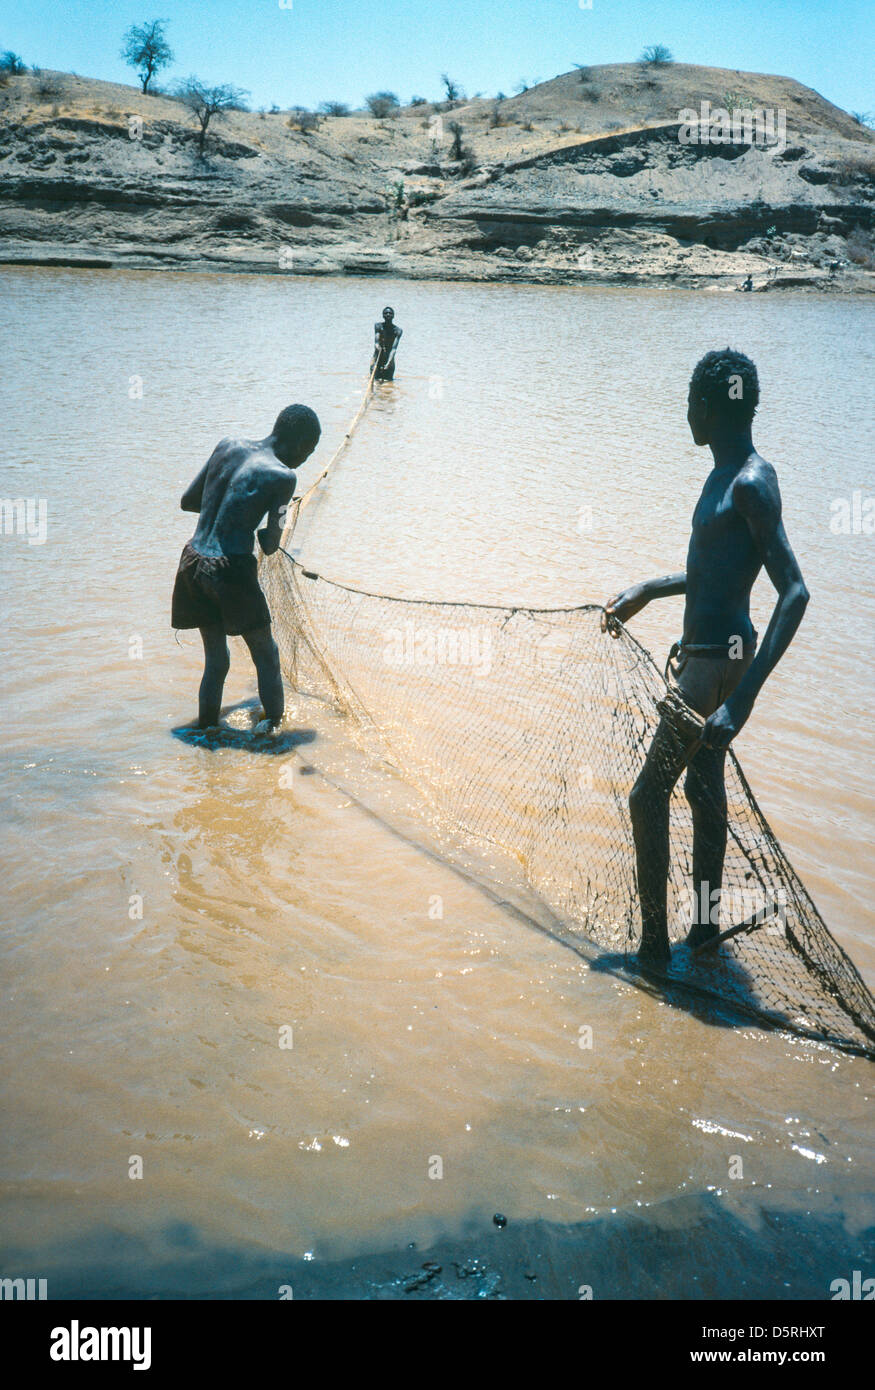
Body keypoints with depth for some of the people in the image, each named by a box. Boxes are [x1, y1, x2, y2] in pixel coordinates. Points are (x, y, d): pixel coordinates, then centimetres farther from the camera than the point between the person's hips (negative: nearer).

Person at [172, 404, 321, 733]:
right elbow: (269, 546, -10)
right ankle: (274, 723, 19)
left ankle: (206, 729, 22)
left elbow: (186, 502, 16)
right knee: (266, 655, 13)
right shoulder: (282, 477, -8)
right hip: (232, 570, -6)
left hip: (192, 564, 6)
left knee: (216, 660, 18)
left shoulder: (227, 446, 9)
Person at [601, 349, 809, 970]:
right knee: (704, 786, 19)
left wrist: (742, 698, -34)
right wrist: (647, 591, 32)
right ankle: (706, 925, 33)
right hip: (706, 655, 10)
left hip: (716, 662, -10)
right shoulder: (727, 475, 10)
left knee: (649, 797, -5)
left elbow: (795, 592, -28)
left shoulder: (752, 485, -21)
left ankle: (655, 946, 5)